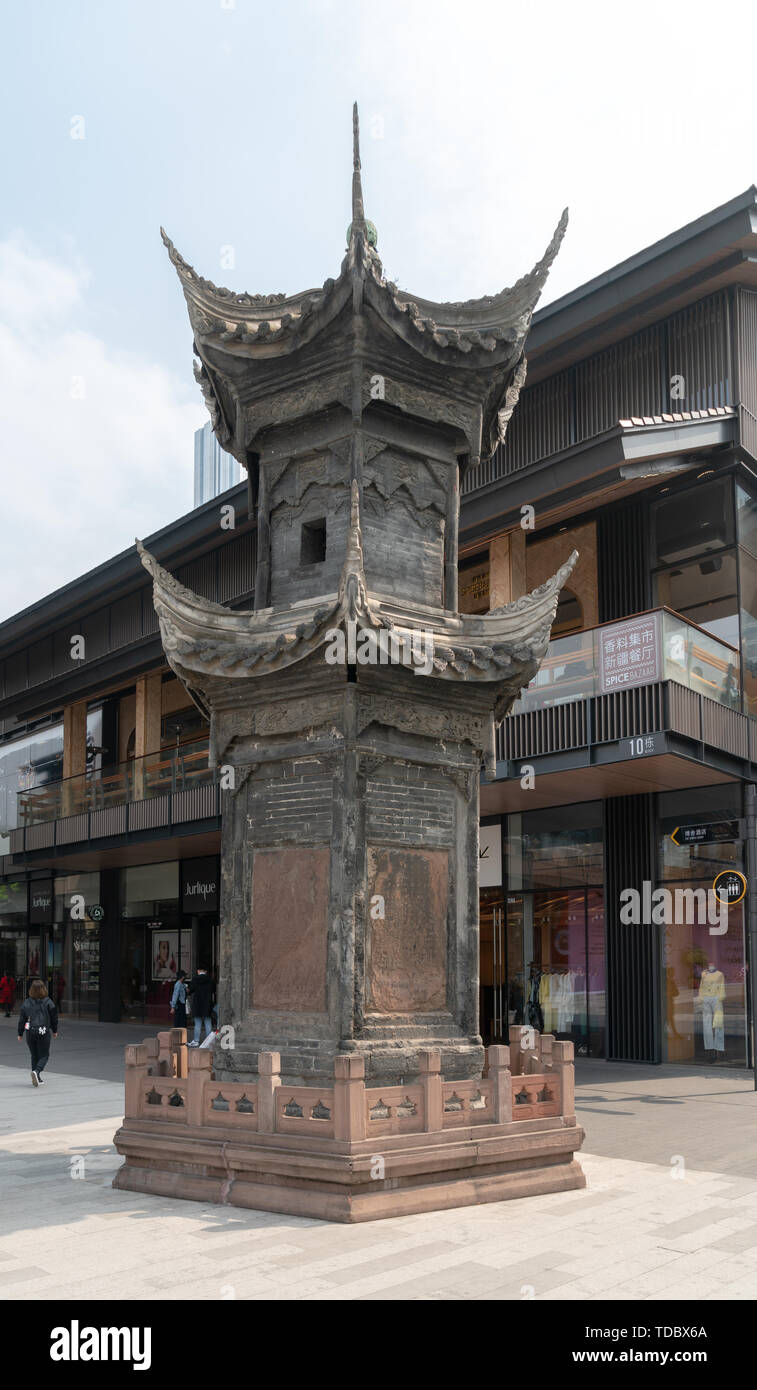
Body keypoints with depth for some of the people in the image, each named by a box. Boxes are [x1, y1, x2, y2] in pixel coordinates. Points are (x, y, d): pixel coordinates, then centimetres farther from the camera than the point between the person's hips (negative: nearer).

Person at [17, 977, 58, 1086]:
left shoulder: (26, 1002, 0)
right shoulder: (48, 1002, -5)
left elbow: (22, 1019, 3)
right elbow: (54, 1017, 1)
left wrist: (20, 1033, 12)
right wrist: (54, 1031, 15)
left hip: (30, 1032, 3)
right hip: (44, 1033, -3)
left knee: (34, 1056, 16)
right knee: (44, 1055, 7)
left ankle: (38, 1079, 16)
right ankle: (37, 1071, -19)